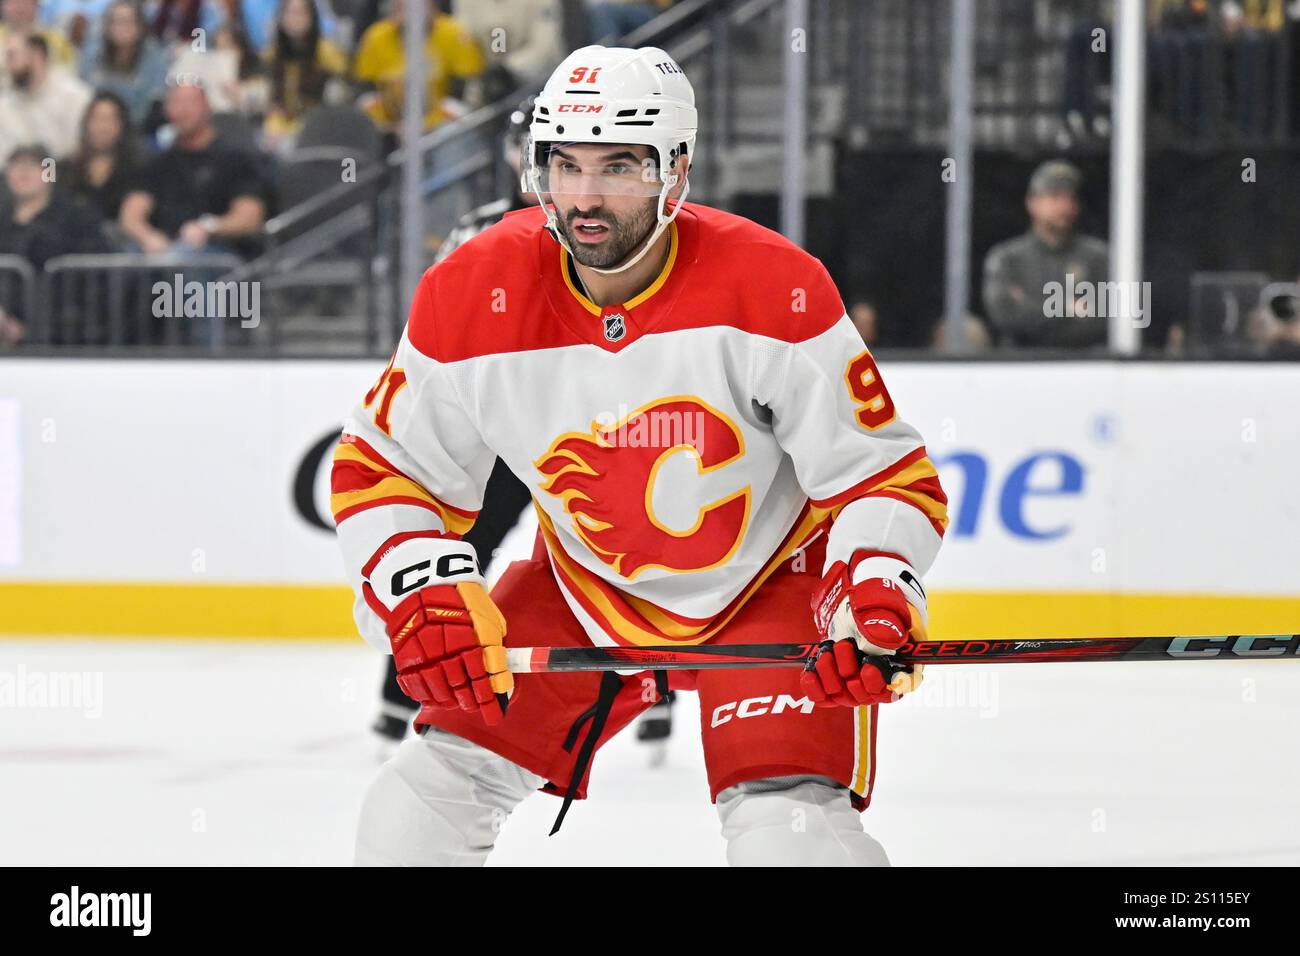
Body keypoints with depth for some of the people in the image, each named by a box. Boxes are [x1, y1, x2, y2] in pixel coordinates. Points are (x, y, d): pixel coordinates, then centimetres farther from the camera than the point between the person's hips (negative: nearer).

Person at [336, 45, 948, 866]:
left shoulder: (777, 293, -25)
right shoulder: (475, 297, -18)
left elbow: (886, 473, -17)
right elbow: (380, 469, -5)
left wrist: (875, 600, -34)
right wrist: (423, 594, -21)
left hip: (769, 581, -3)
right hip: (584, 596, 3)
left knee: (790, 830, -23)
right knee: (430, 794, -3)